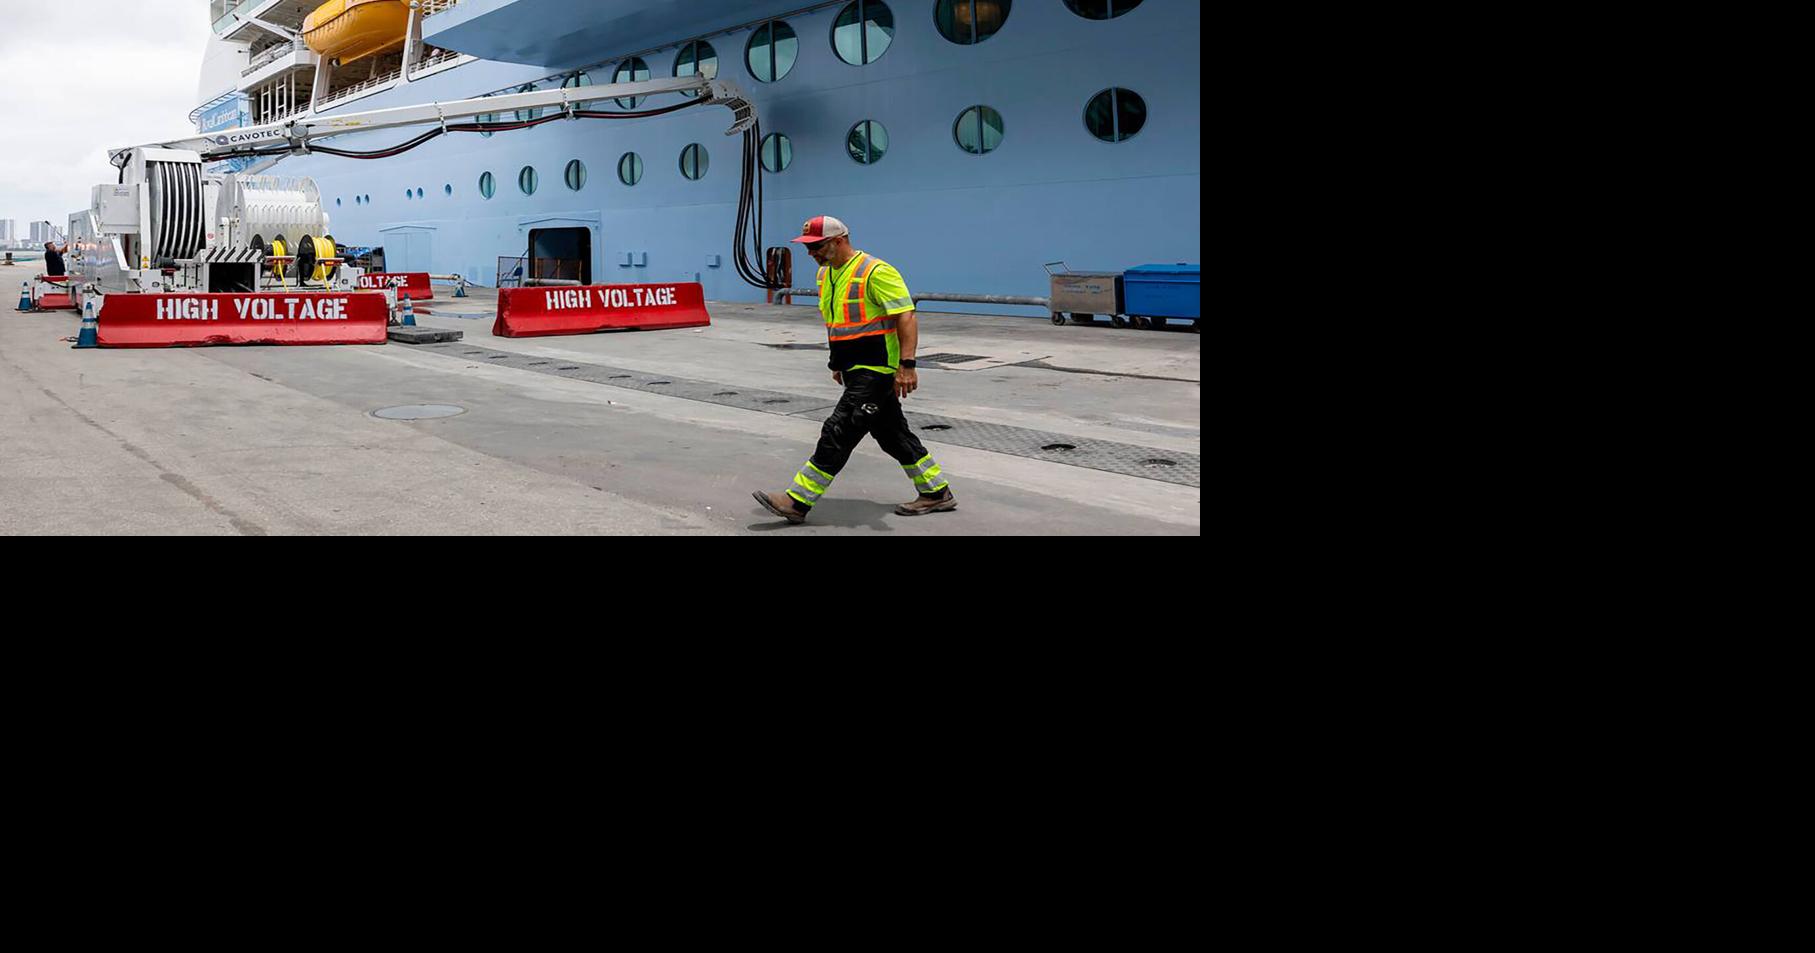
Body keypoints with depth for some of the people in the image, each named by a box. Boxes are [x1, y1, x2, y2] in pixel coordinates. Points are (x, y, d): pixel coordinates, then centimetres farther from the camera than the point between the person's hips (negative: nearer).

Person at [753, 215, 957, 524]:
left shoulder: (875, 272, -17)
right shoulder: (825, 273, 11)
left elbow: (907, 317, -20)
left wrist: (907, 365, -25)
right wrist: (837, 362, 23)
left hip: (876, 371, -10)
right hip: (856, 370, 10)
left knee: (838, 433, -10)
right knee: (893, 434, 14)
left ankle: (798, 502, -7)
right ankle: (937, 493, 25)